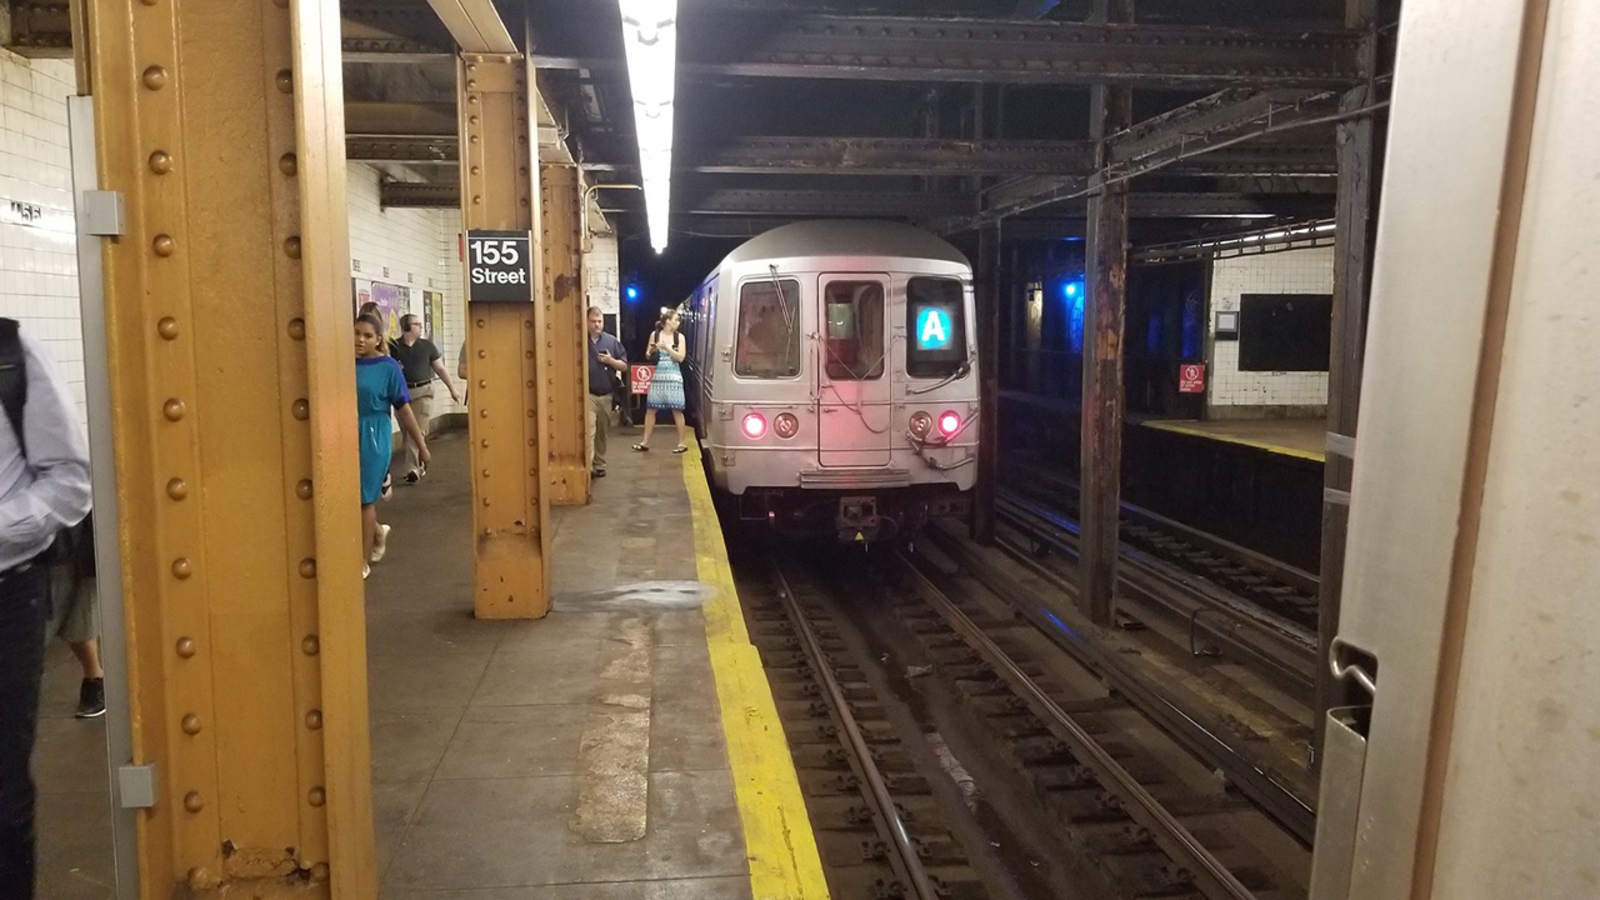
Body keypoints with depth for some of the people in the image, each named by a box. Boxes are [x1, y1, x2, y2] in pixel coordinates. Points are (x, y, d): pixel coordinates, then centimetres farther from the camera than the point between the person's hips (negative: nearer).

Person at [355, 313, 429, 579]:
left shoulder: (388, 367, -7)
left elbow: (403, 409, -5)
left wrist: (421, 445, -3)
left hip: (373, 437, -4)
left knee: (364, 499, 4)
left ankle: (363, 562, 19)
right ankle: (379, 532, 40)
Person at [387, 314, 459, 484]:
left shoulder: (427, 345, 4)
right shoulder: (393, 346, 1)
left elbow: (440, 369, 10)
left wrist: (452, 389, 10)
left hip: (423, 392, -1)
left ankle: (413, 469, -6)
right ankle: (419, 464, 22)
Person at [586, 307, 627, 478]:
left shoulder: (612, 341, 7)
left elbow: (624, 366, 8)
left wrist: (611, 361, -11)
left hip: (606, 395, 4)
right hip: (587, 395, -4)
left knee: (602, 433, 13)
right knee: (589, 432, -15)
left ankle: (599, 465, 25)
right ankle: (587, 467, -19)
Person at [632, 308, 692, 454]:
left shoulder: (679, 336, 0)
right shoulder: (654, 334, 4)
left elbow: (680, 357, -8)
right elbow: (647, 356, 11)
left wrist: (666, 347, -15)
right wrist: (652, 351, -11)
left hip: (673, 376, -2)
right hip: (657, 375, 2)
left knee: (676, 409, 0)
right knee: (651, 409, 4)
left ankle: (683, 443, 7)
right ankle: (645, 442, 12)